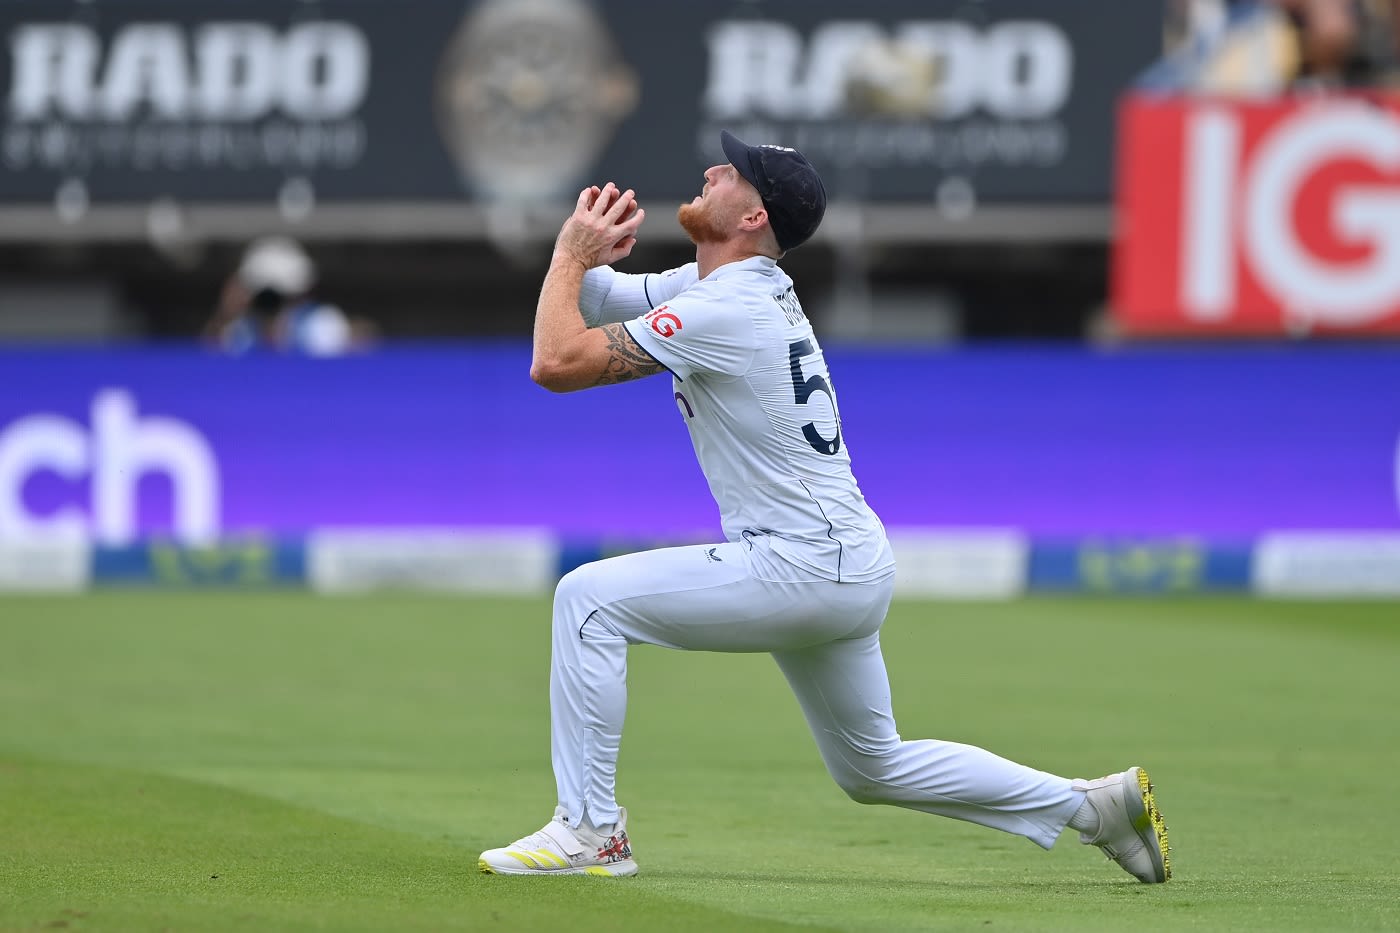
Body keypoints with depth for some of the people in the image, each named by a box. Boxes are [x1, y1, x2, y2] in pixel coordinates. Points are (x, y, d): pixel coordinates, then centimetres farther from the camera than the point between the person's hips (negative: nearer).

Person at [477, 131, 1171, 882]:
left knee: (588, 598, -12)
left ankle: (589, 832, -10)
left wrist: (572, 254, -8)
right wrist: (586, 253, -3)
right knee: (874, 768, 21)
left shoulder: (726, 312, -19)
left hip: (800, 567, -10)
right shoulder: (720, 282, 11)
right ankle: (1096, 804, 24)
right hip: (853, 569, 10)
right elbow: (595, 304, 19)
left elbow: (557, 363, -22)